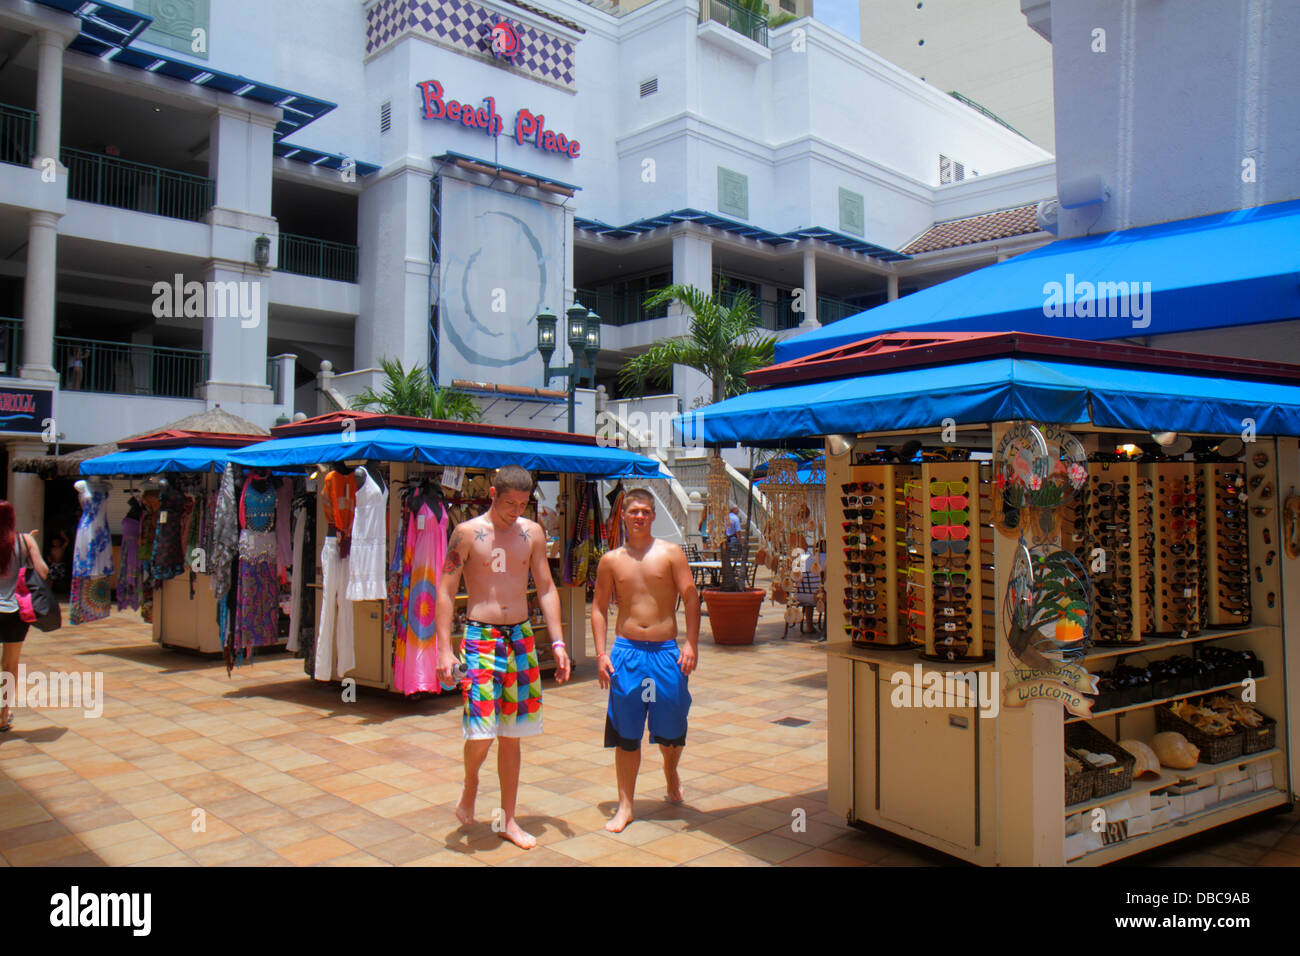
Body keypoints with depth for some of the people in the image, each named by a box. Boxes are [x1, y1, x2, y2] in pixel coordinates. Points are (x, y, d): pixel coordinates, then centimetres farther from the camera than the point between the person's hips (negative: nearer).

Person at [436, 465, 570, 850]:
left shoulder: (532, 532, 6)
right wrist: (445, 650, -12)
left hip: (521, 638, 4)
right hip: (480, 638, -4)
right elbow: (445, 591, -5)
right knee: (481, 733, -11)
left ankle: (508, 820, 20)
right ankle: (470, 785, 22)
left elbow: (546, 588, 11)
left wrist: (558, 642, 5)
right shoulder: (468, 533, -5)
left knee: (511, 735, 9)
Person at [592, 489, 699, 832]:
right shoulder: (611, 560, 4)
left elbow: (690, 598, -3)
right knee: (626, 734, 4)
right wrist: (601, 654, -1)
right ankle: (625, 806, 16)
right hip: (626, 651, 1)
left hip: (666, 651, 0)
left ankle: (670, 771, 40)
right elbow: (599, 608, 7)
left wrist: (691, 643, -12)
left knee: (672, 728, 8)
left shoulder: (670, 553, 0)